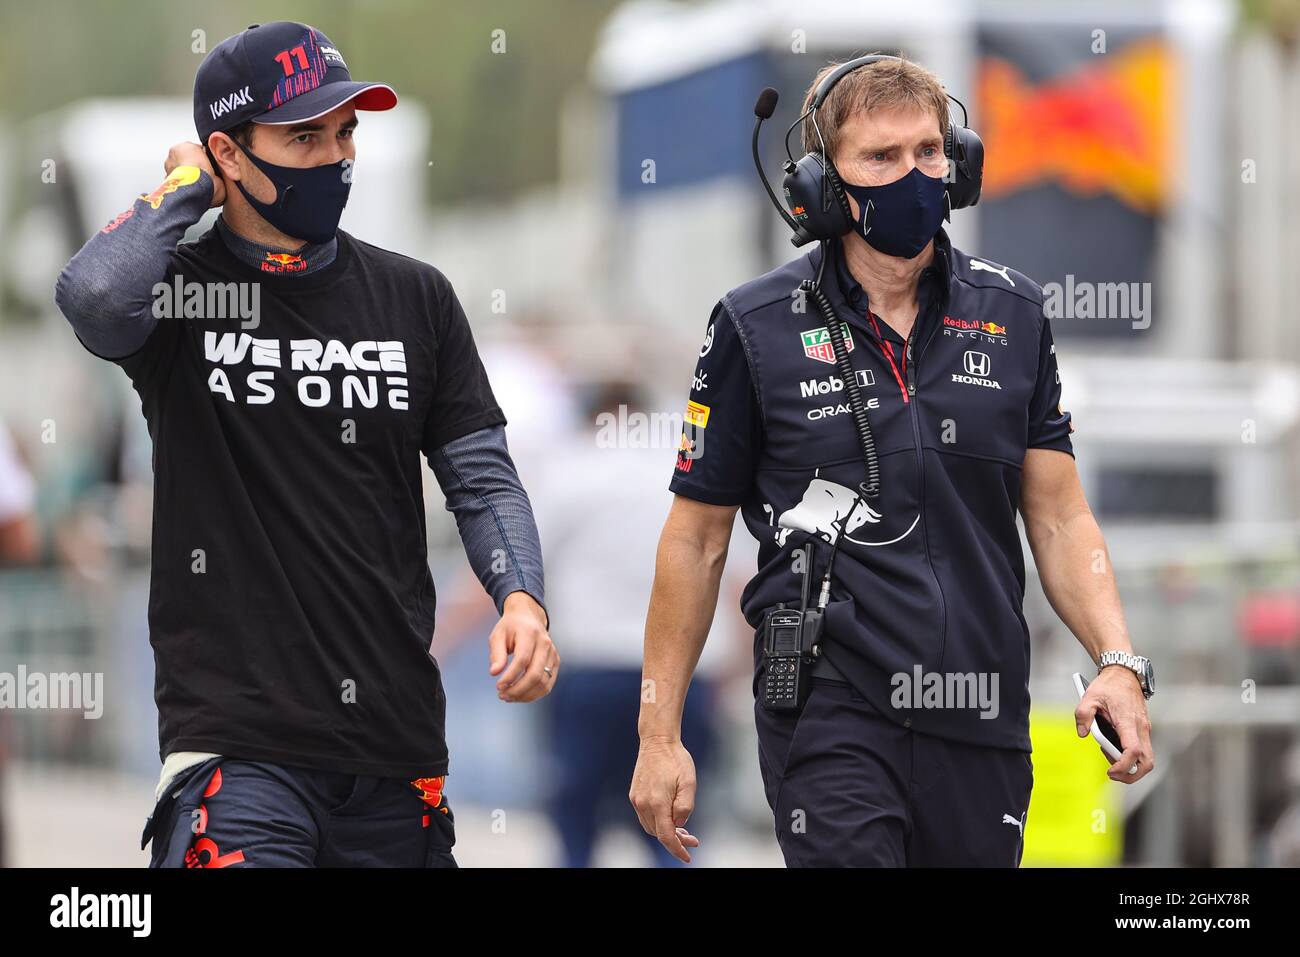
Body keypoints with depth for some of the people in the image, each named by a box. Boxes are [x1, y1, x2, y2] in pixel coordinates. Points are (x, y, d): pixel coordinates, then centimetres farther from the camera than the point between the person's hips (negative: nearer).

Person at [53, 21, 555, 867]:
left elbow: (482, 475, 11)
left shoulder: (415, 298, 10)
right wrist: (184, 187, -7)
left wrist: (521, 597, -8)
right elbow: (95, 297, -24)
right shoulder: (178, 291, 0)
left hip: (399, 736, 4)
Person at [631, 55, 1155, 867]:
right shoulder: (757, 328, -1)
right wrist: (660, 736, 2)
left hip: (984, 721, 3)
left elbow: (1060, 517, 9)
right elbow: (697, 540, 4)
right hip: (832, 712, -3)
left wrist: (1120, 664, -7)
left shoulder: (1012, 313, 8)